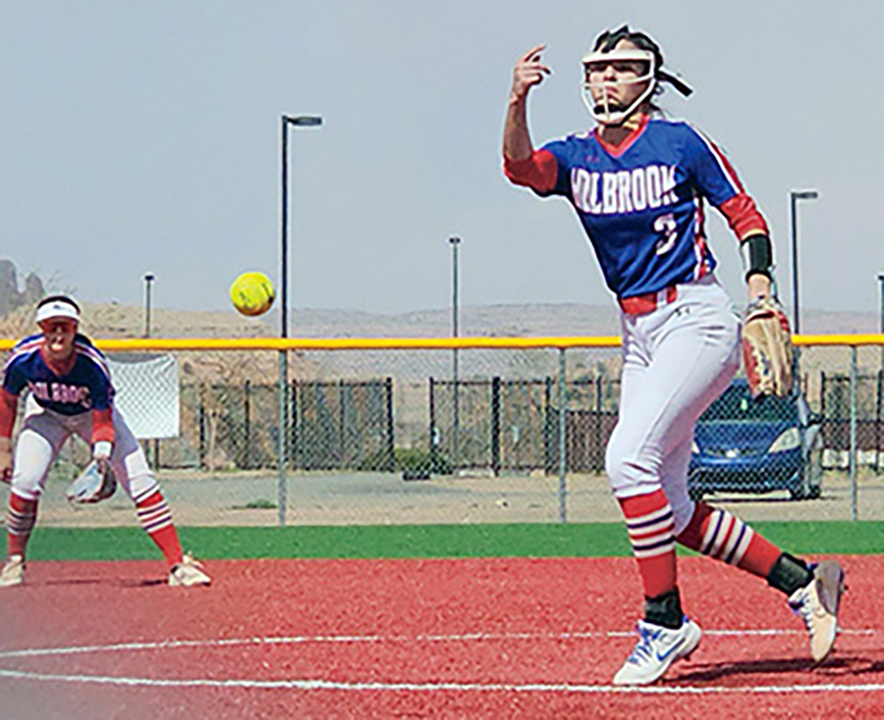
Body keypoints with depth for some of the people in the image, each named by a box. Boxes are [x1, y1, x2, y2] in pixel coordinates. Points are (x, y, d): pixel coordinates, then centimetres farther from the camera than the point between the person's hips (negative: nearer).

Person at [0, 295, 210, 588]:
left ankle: (178, 564, -10)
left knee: (140, 480, -13)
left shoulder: (92, 363, -34)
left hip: (92, 413, -1)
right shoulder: (24, 358, -30)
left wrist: (101, 459, -47)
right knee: (25, 481, -21)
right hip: (46, 415, 1)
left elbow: (103, 420, -29)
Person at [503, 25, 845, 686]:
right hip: (638, 334, 7)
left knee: (629, 457, -23)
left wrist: (761, 288, -16)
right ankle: (801, 581, 19)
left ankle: (665, 621, -14)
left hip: (696, 318, -7)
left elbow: (746, 215, 1)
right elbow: (521, 168, -13)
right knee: (669, 512, 6)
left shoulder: (680, 143, -3)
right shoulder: (577, 158, 8)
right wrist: (518, 102, -31)